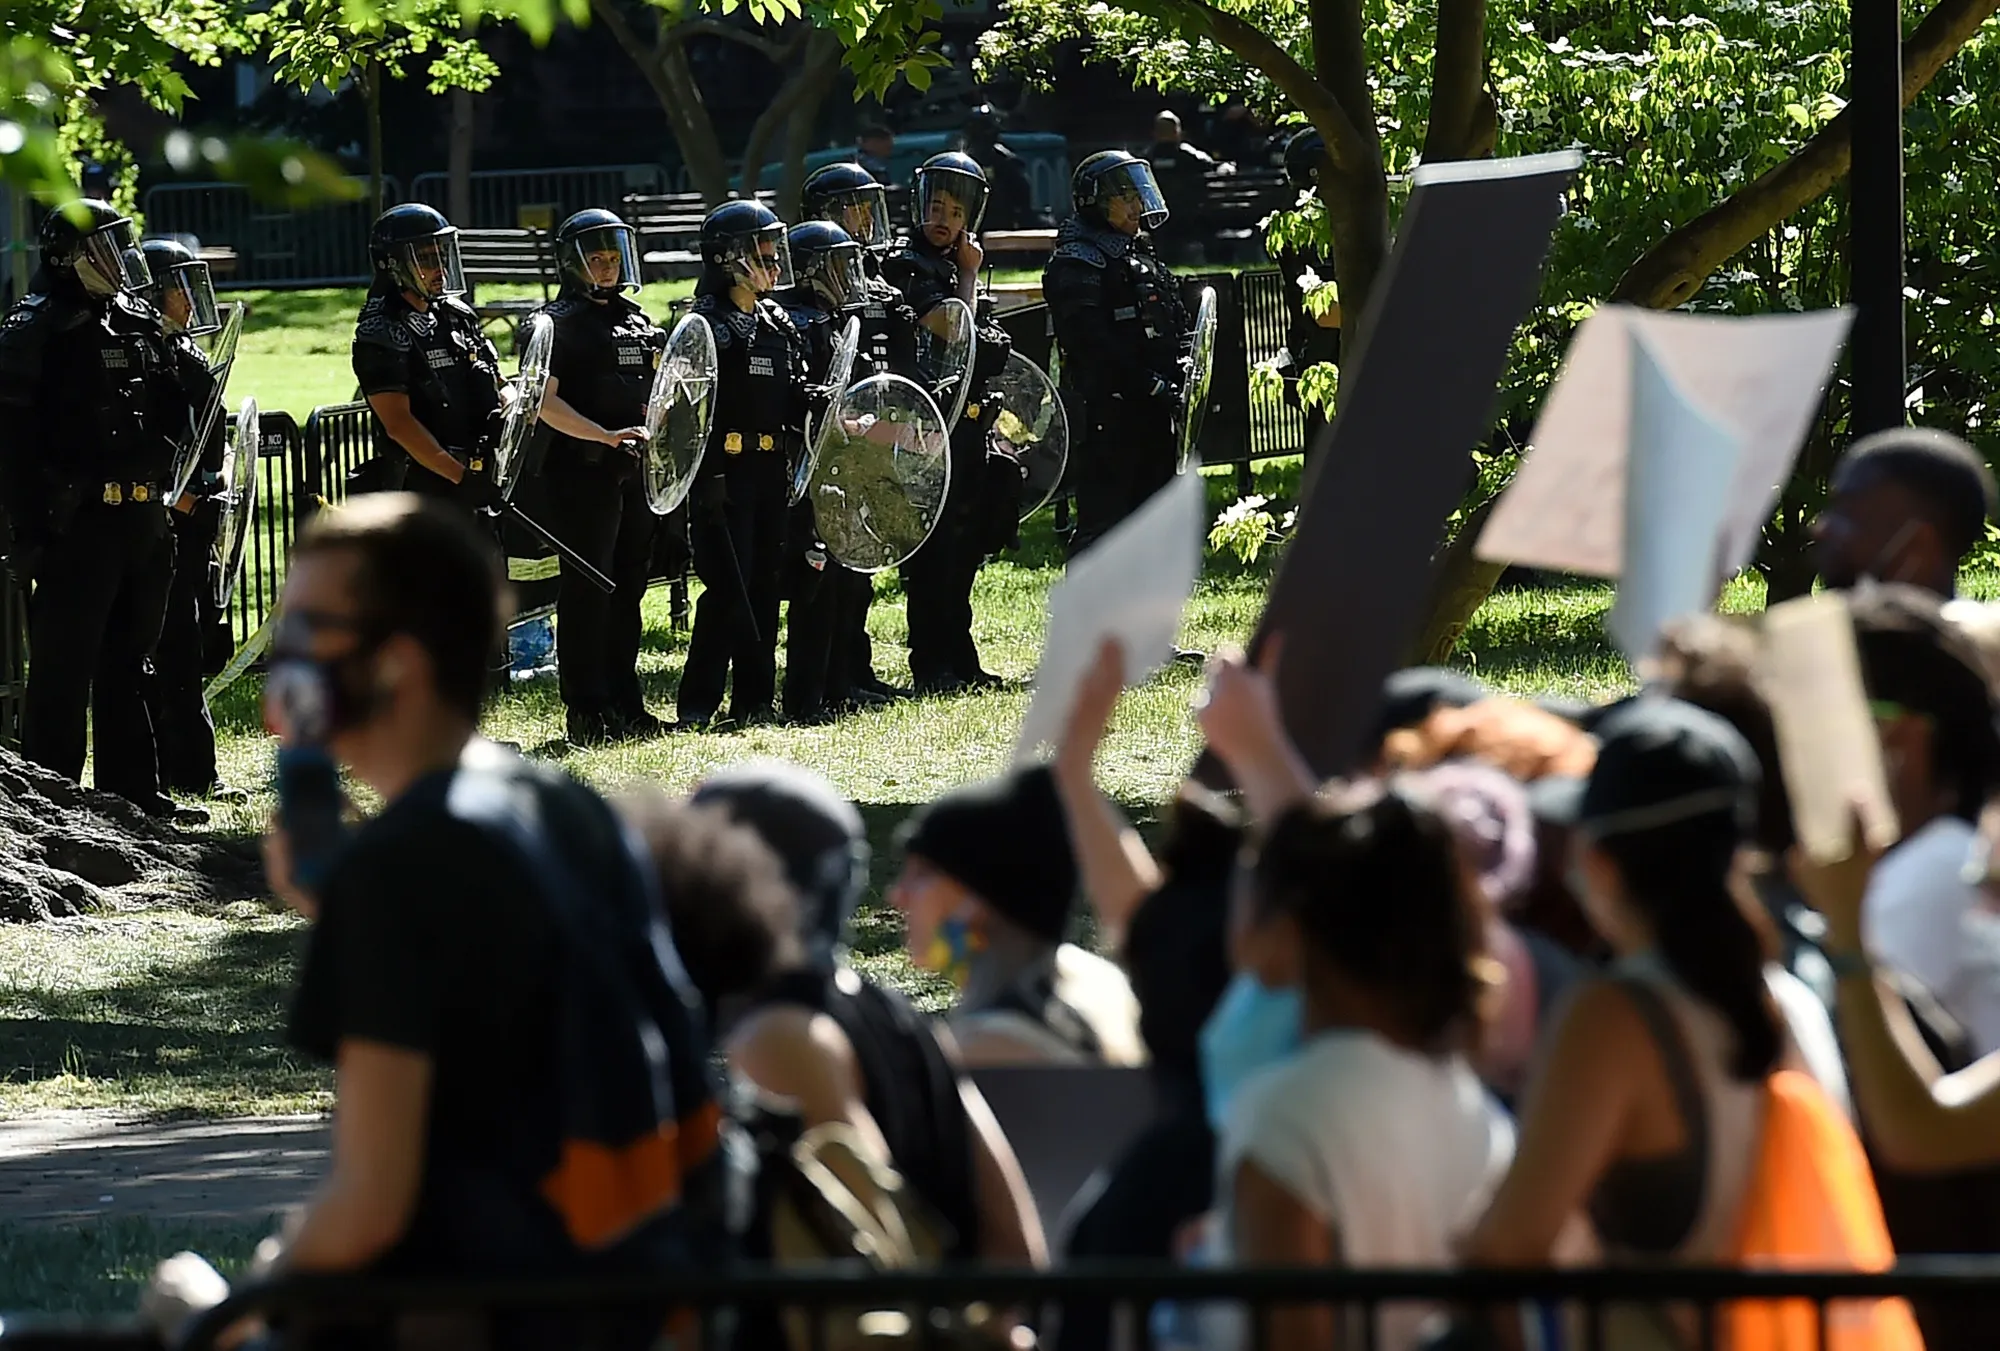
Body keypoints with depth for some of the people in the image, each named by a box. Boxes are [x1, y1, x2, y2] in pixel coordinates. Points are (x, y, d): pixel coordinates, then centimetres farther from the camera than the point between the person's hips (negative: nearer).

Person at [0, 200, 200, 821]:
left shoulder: (139, 323, 13)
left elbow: (175, 414, 23)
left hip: (144, 516, 8)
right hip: (79, 520, -8)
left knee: (128, 660, 14)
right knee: (64, 664, -4)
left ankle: (133, 791, 22)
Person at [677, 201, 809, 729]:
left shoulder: (780, 326, 14)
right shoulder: (707, 325, -8)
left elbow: (799, 404, 18)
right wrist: (706, 481, -22)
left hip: (771, 472, 7)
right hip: (725, 472, -7)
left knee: (766, 585, 9)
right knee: (729, 587, -10)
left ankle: (755, 699, 14)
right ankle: (698, 702, -5)